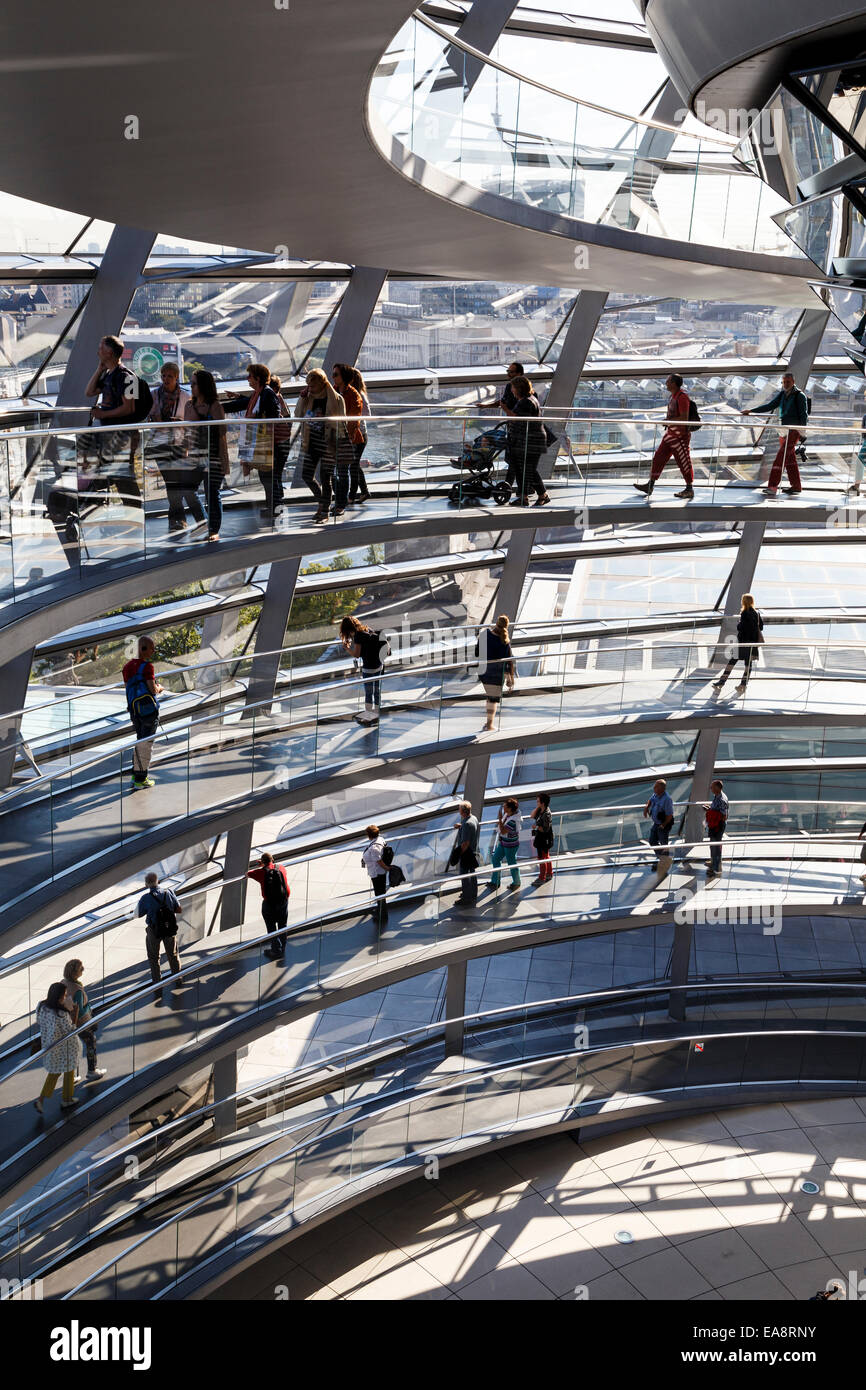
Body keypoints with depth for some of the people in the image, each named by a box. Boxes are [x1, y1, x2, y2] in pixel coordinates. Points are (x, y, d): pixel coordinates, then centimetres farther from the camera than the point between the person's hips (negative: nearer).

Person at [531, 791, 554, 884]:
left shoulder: (546, 814, -29)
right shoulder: (540, 810, -2)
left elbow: (546, 829, -27)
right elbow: (533, 816, 1)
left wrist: (536, 827, -14)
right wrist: (537, 808, -9)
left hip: (544, 840, -10)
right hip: (540, 838, 10)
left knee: (542, 859, 3)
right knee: (546, 857, 23)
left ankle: (542, 878, 14)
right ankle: (549, 874, 37)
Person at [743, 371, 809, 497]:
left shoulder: (800, 396, -6)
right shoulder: (781, 394, 14)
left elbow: (803, 415, -9)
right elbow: (770, 406, 15)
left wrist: (802, 432, -16)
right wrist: (751, 411, 9)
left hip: (794, 430, -7)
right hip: (783, 429, 7)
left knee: (781, 456, -17)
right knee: (790, 458, 8)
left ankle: (772, 486, -23)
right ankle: (796, 486, 14)